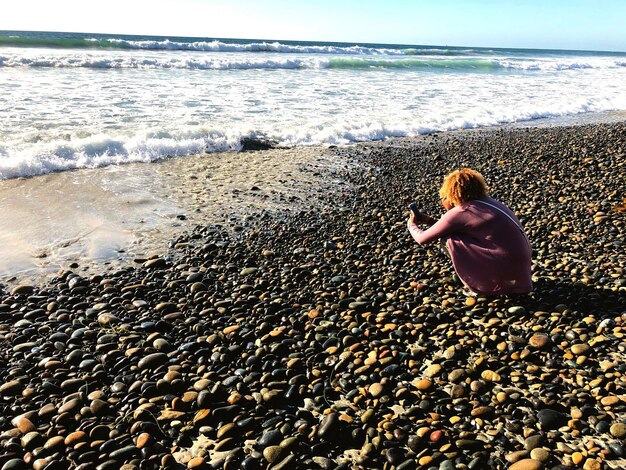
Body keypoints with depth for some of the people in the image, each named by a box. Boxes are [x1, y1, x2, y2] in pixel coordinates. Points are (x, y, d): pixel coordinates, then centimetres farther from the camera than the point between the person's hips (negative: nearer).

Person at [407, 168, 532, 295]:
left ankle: (479, 287, 7)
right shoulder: (487, 202, 10)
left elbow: (422, 239, -3)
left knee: (451, 239, -5)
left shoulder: (460, 212, -12)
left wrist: (411, 225, 16)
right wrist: (429, 220, 20)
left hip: (509, 275, -8)